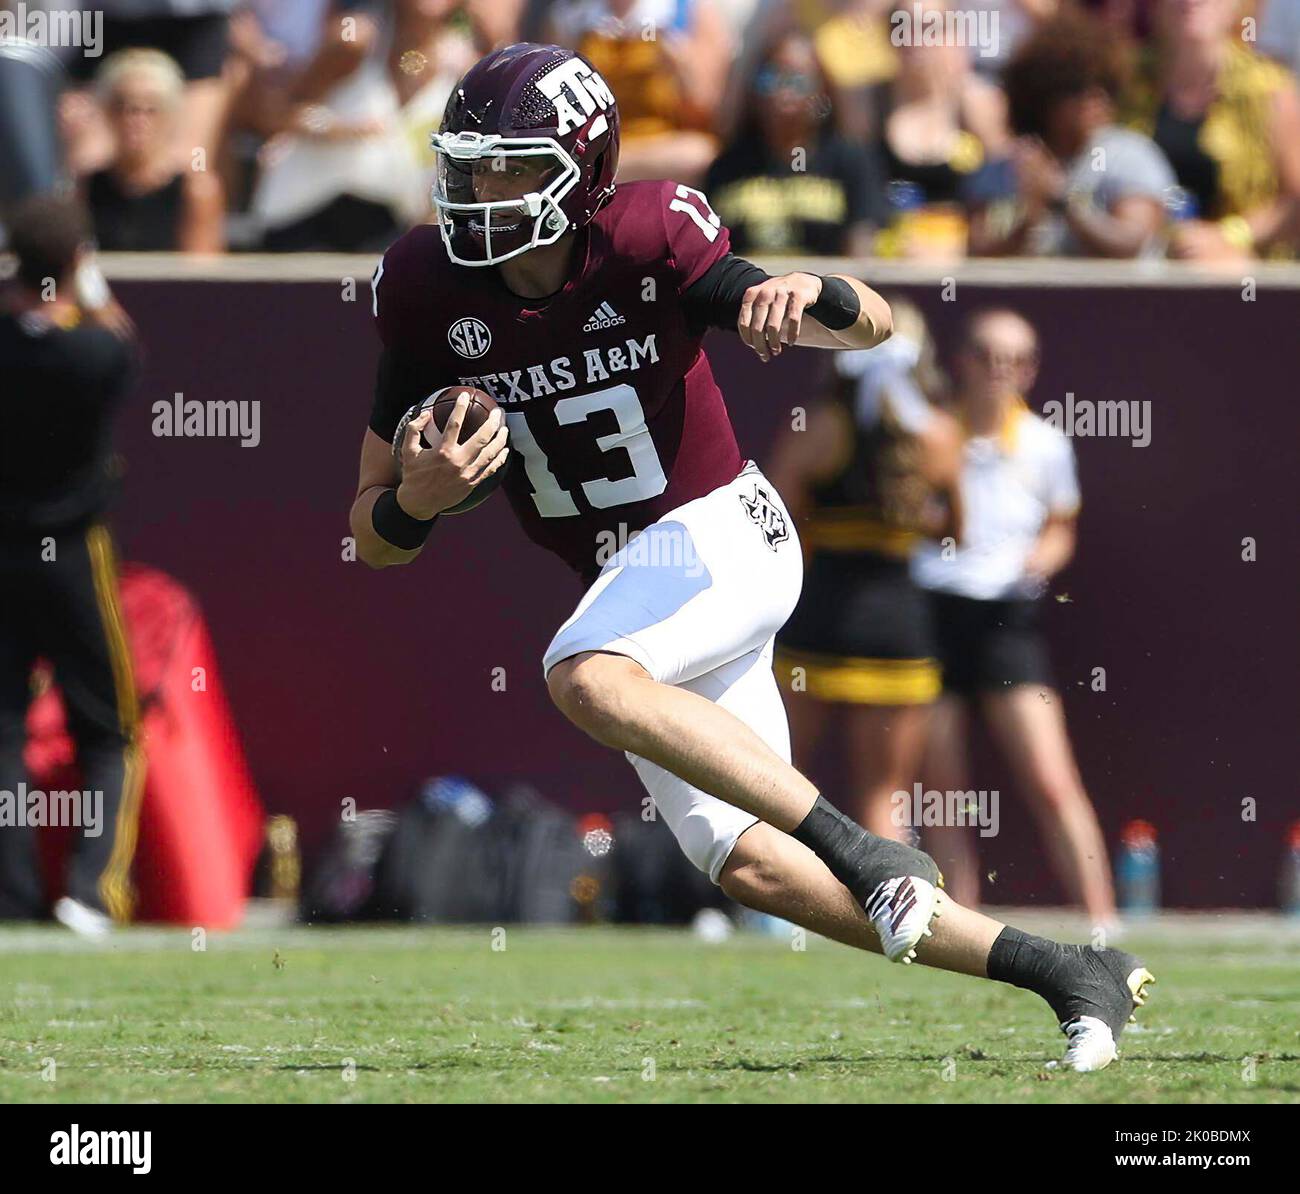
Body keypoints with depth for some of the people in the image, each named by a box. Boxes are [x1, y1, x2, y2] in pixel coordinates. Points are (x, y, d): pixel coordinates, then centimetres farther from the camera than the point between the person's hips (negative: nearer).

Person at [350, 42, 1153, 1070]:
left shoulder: (646, 242, -16)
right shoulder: (428, 292, -6)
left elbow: (877, 323, -15)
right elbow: (376, 538, -1)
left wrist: (811, 292, -38)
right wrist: (414, 499, -25)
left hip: (723, 534, -6)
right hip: (623, 584, 6)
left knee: (584, 678, -34)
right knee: (747, 864, 1)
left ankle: (870, 855, -29)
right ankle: (1073, 976, 9)